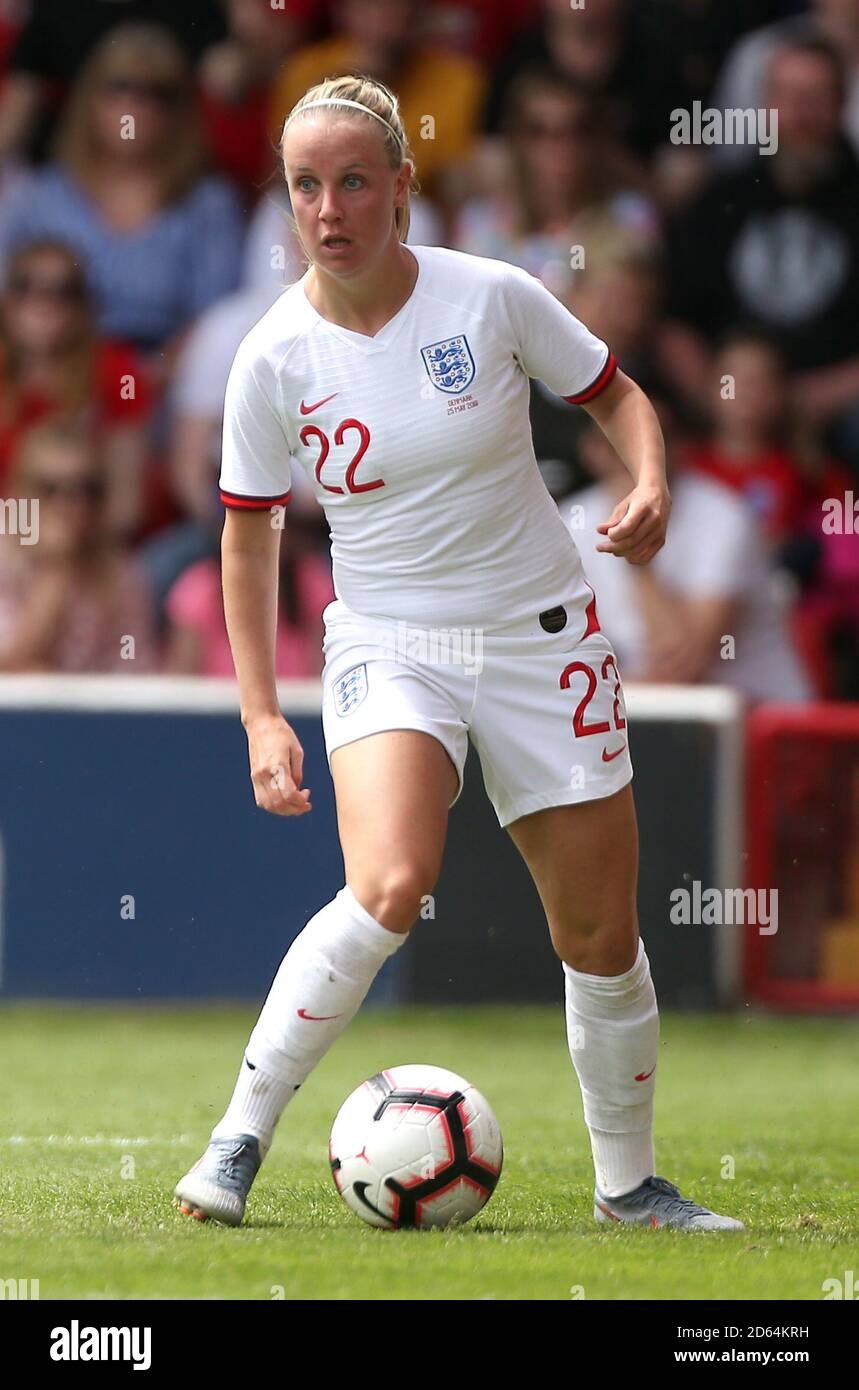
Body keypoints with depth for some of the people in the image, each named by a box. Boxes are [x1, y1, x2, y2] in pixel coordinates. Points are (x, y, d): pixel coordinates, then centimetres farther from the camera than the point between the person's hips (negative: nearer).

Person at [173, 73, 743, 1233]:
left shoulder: (494, 299, -11)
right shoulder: (276, 357, -9)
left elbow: (617, 396, 5)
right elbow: (247, 537, 3)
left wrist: (650, 486, -16)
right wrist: (261, 715, -2)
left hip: (542, 637, 1)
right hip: (387, 648, -1)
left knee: (602, 936, 4)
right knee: (389, 887, -28)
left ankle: (630, 1183, 25)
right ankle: (241, 1136, -17)